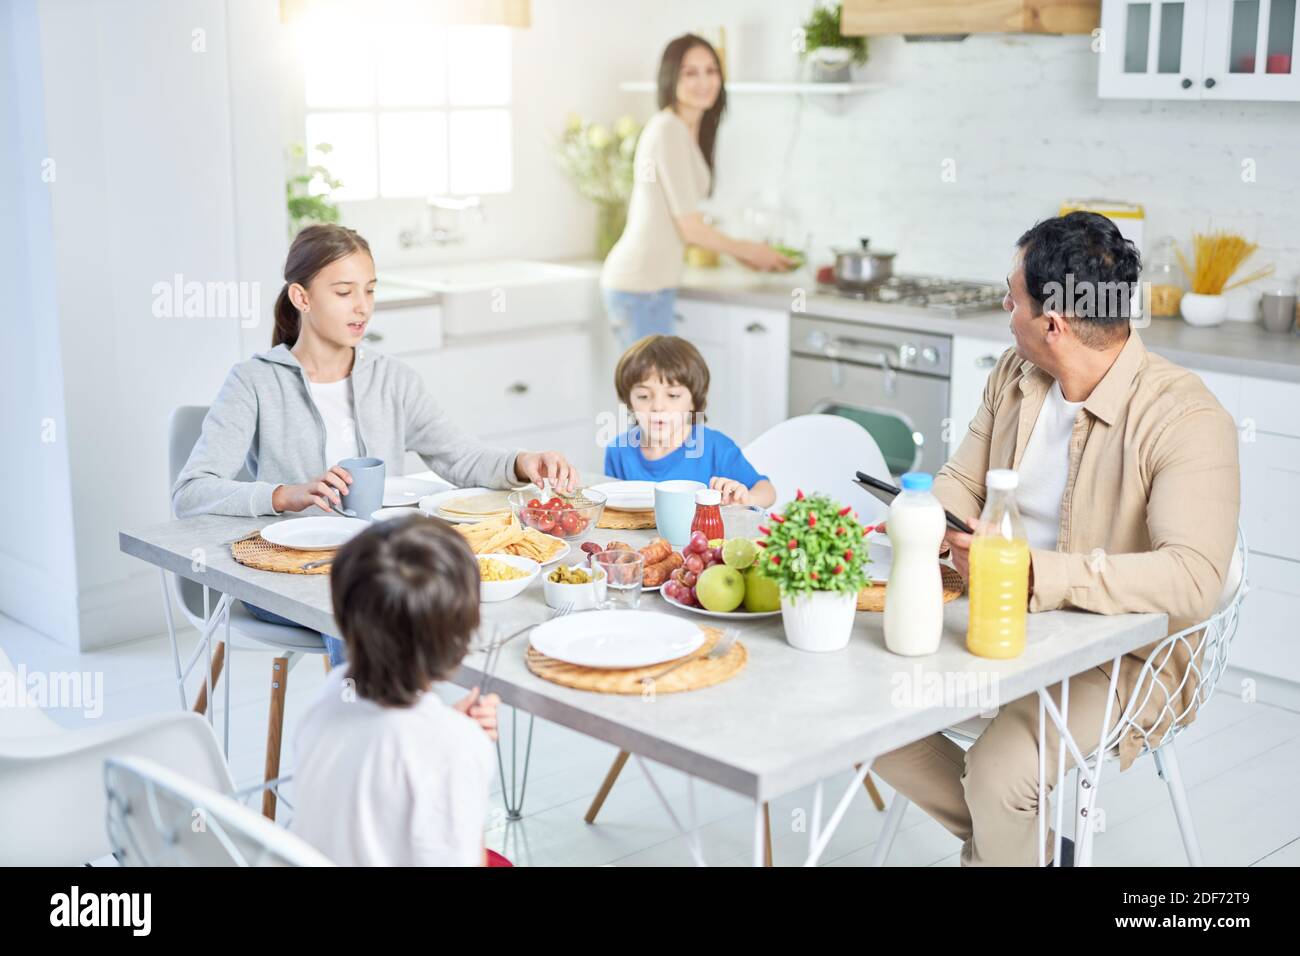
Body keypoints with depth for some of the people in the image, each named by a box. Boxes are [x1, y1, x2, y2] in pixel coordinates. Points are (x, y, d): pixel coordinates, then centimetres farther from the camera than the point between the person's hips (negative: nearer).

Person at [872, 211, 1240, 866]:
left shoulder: (1187, 419, -21)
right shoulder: (1016, 373, 2)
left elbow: (1194, 579, -32)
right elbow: (963, 480, 14)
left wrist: (1034, 572, -38)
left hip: (1121, 657, -7)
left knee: (997, 770, -29)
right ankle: (1012, 835, 14)